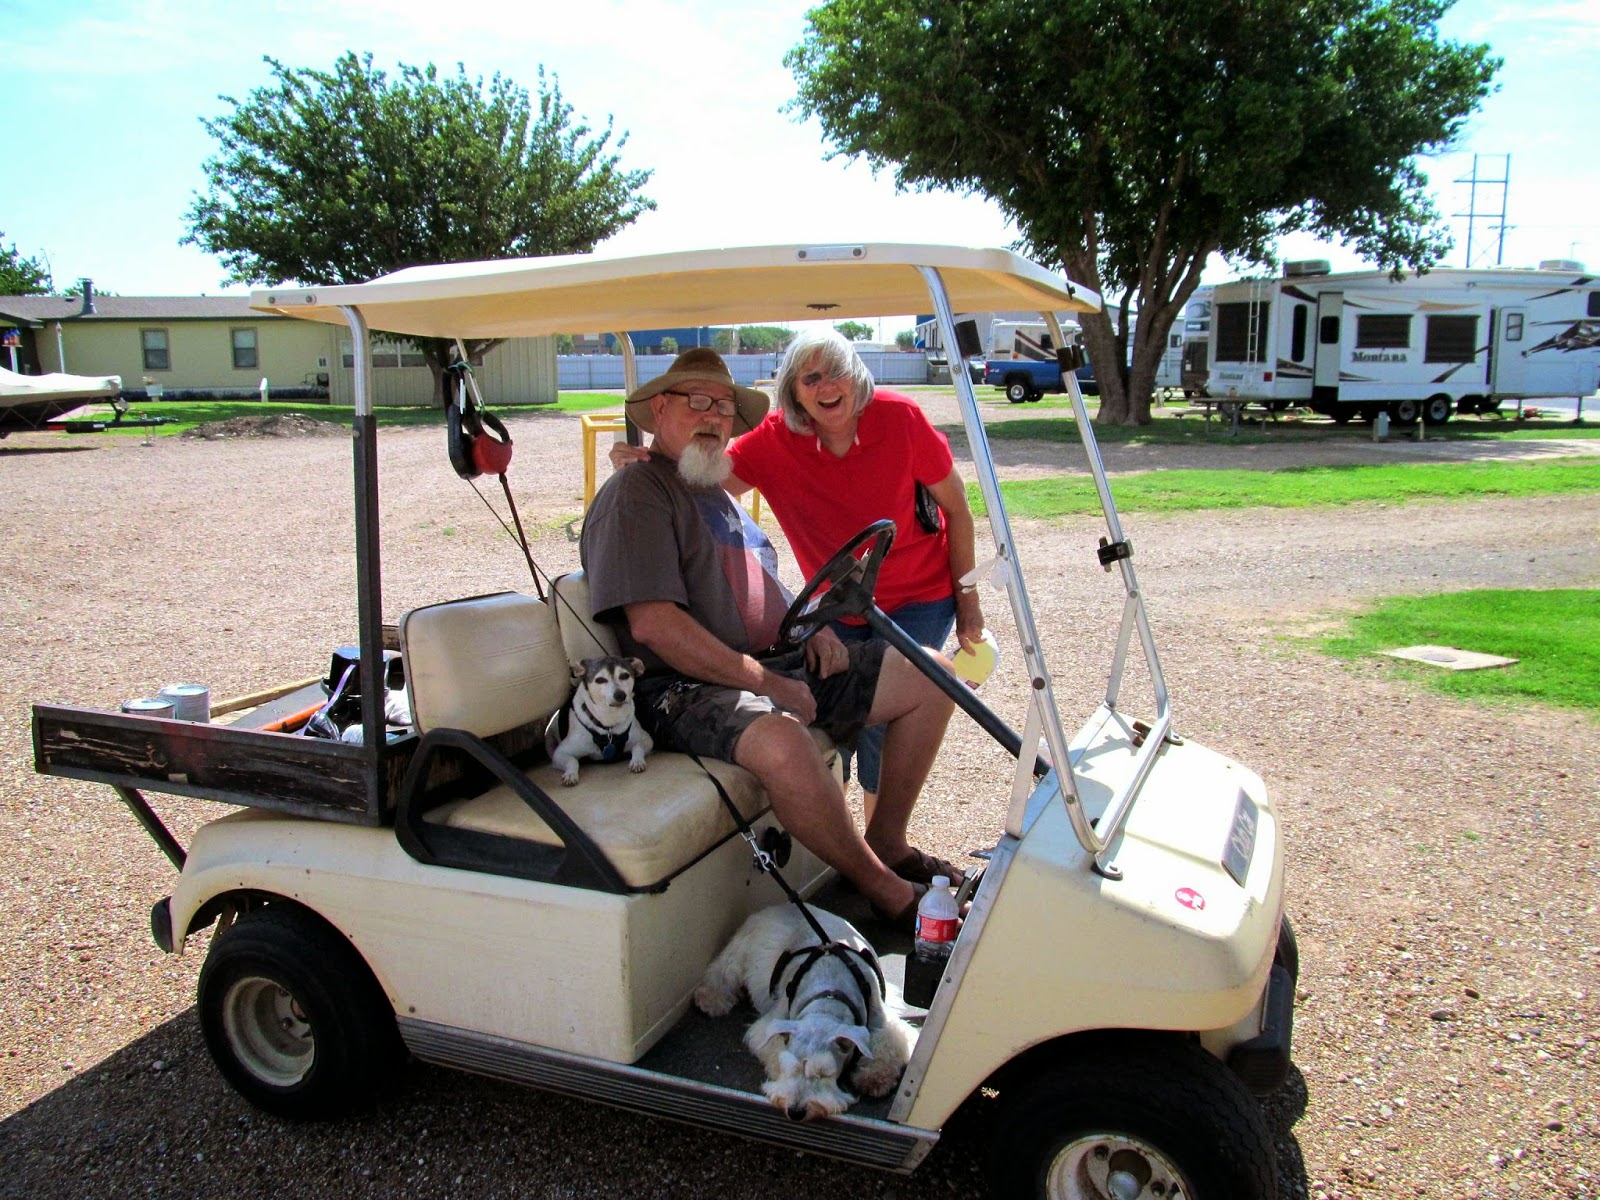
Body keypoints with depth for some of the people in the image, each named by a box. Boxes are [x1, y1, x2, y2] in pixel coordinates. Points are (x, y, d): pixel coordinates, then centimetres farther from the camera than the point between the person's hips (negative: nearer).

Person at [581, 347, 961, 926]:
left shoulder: (718, 493, 22)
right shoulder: (636, 494, -8)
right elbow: (652, 624, -20)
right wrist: (763, 682, -20)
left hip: (783, 666, 9)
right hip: (690, 688, -9)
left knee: (929, 678, 5)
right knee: (779, 742, -40)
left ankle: (887, 840, 14)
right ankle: (885, 890, -18)